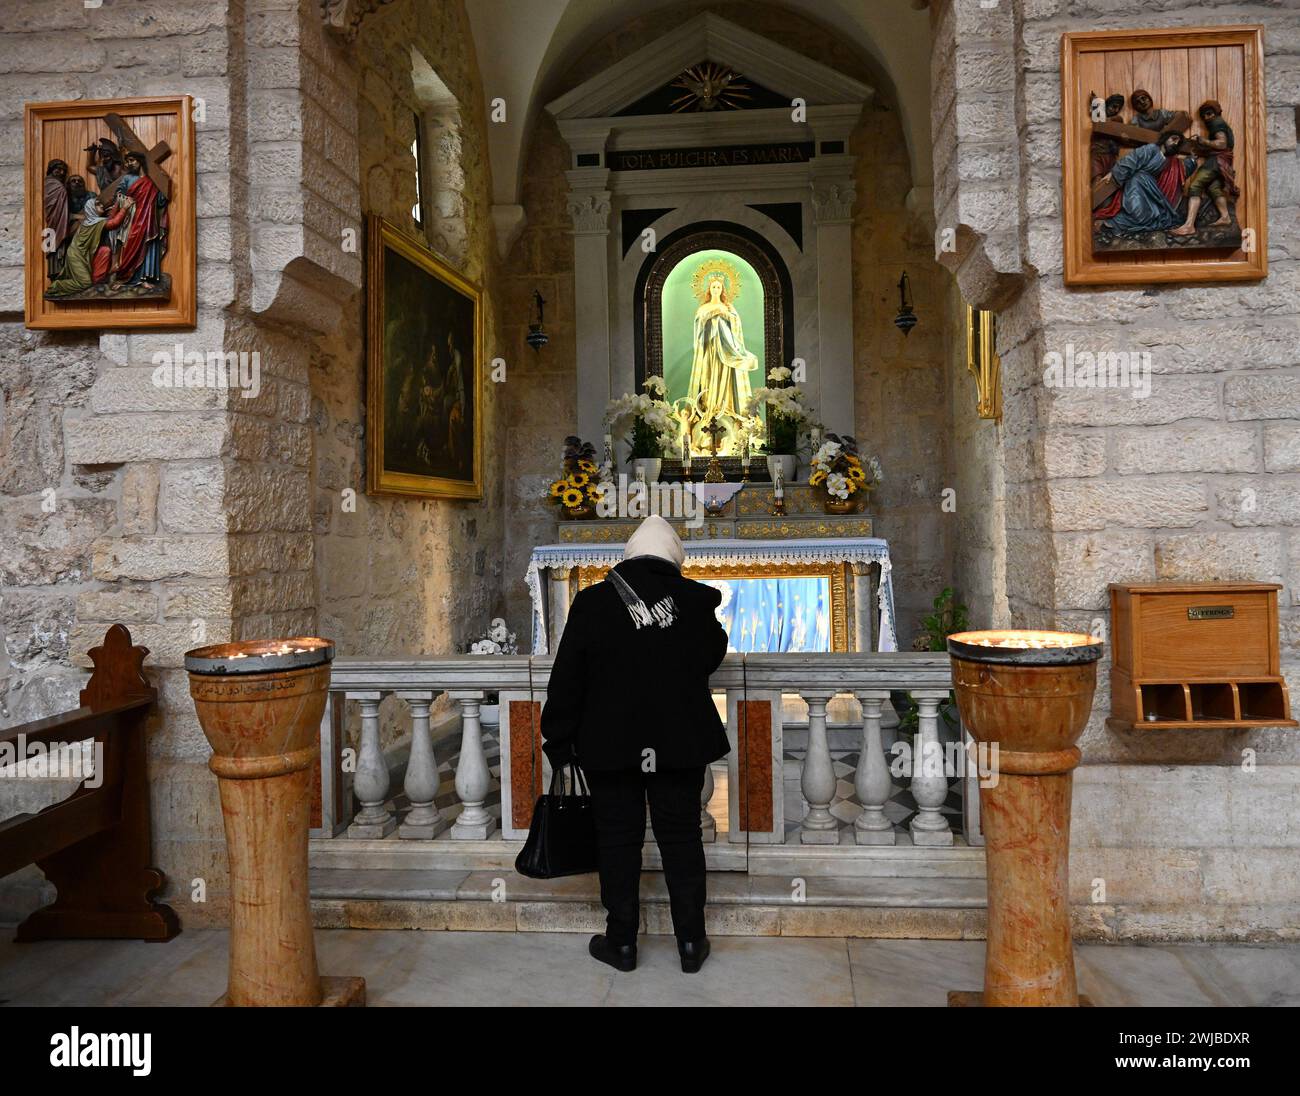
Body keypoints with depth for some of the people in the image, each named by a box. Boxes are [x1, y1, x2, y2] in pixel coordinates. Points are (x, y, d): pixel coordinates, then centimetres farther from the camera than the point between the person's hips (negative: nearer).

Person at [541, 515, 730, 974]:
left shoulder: (592, 602, -7)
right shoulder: (697, 600, -5)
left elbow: (566, 681, -5)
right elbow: (711, 657, 12)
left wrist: (558, 742, 5)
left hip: (610, 746, -1)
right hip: (681, 745, 1)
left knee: (618, 840, 11)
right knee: (681, 839, 12)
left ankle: (622, 942, 21)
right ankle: (691, 944, 20)